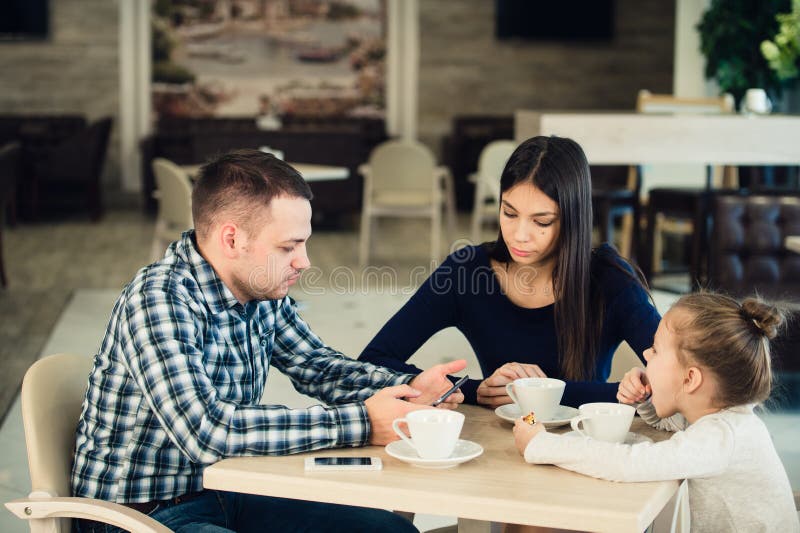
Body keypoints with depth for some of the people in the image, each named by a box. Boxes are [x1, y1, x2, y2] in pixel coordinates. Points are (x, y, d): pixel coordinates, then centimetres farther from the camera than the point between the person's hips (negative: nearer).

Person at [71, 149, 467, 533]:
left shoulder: (262, 293, 0)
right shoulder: (159, 299, -23)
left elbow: (317, 366, 15)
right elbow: (206, 430, -33)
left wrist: (407, 388, -5)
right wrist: (360, 422, -29)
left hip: (226, 492, 8)